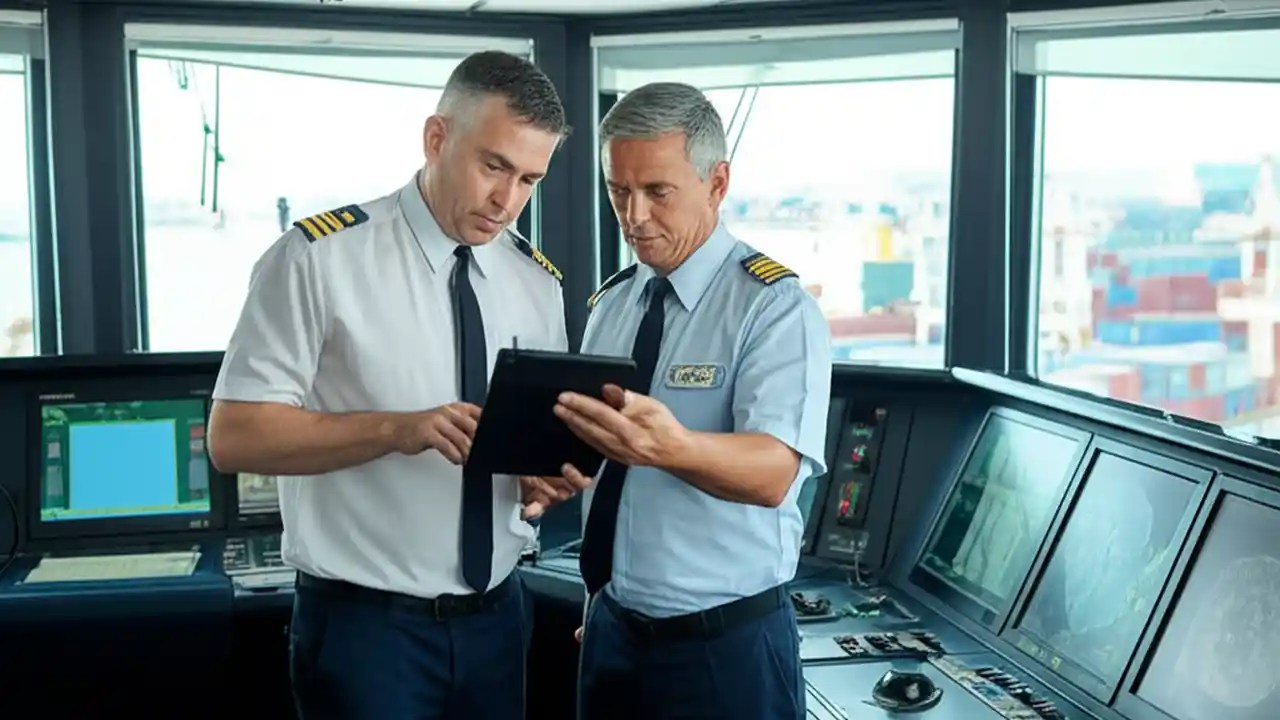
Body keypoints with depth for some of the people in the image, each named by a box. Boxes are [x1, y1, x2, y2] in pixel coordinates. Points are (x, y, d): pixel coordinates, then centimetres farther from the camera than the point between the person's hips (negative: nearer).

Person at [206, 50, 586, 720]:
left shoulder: (537, 281, 5)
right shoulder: (319, 257, -11)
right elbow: (233, 436, -13)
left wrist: (548, 473, -10)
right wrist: (395, 429, -25)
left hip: (496, 617, 5)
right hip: (362, 623, -5)